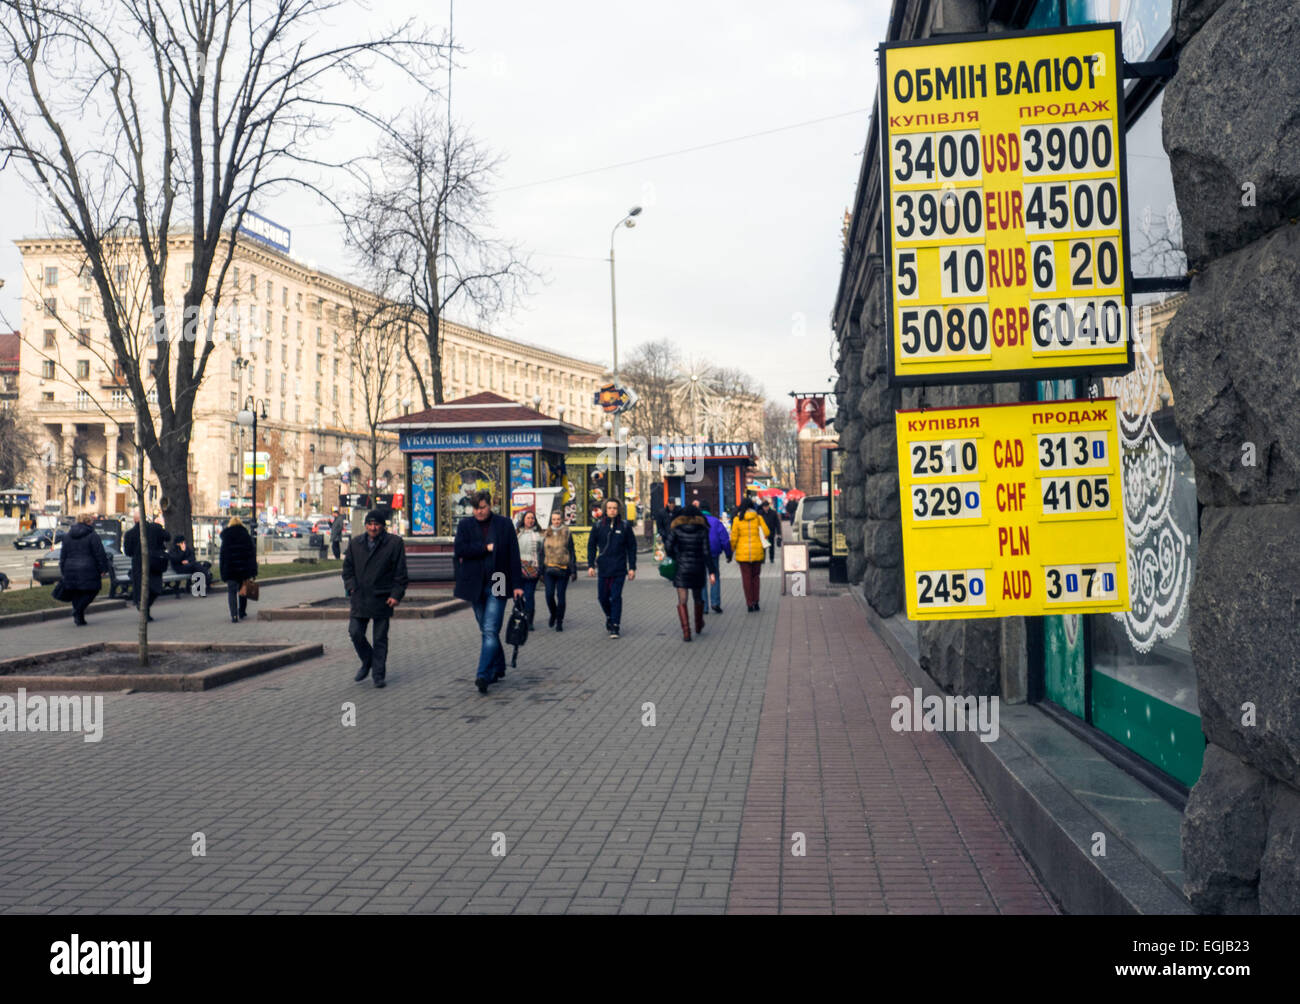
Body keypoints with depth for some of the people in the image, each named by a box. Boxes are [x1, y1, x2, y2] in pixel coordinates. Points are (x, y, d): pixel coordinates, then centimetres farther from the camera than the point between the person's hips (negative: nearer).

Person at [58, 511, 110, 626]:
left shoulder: (68, 536, 12)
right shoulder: (92, 536, -7)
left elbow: (63, 555, 14)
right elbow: (100, 554, -9)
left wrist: (62, 571, 18)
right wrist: (103, 569, -2)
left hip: (70, 570, 6)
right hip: (87, 569, -6)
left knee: (76, 595, 12)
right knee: (91, 591, 5)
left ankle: (79, 619, 10)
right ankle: (78, 611, -13)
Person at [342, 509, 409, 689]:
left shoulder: (395, 543, -3)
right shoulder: (355, 543, 8)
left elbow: (400, 572, -2)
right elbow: (347, 568, 16)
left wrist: (396, 594, -8)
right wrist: (351, 587, 1)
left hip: (382, 598, -3)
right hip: (360, 598, 3)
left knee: (380, 638, 2)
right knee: (355, 632, -1)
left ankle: (379, 674, 12)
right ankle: (367, 662, 24)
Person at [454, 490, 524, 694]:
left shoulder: (504, 524, 1)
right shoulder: (465, 525, 6)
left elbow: (514, 556, 0)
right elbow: (459, 549, -8)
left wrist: (517, 584, -5)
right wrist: (486, 548, -13)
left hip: (497, 585, -3)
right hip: (476, 585, 3)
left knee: (490, 631, -12)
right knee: (487, 631, 13)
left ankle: (483, 675, -17)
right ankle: (498, 668, 28)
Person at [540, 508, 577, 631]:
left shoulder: (567, 534, 1)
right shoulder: (547, 534, 10)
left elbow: (571, 552, 2)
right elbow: (542, 552, 14)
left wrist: (573, 570, -3)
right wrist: (541, 569, 11)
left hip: (563, 569, -2)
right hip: (549, 569, 2)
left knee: (560, 596, 0)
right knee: (549, 595, -5)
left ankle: (559, 622, 10)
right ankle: (553, 614, 24)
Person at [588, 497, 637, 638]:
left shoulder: (625, 526, 0)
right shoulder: (598, 526, 3)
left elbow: (632, 547, 4)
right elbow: (591, 546, 9)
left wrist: (632, 567, 0)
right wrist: (591, 565, 0)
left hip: (619, 568, -2)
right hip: (603, 568, 2)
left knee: (616, 597, -4)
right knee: (602, 596, 8)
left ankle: (614, 627, 2)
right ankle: (609, 617, 34)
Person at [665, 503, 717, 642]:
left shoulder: (676, 530, -3)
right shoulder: (702, 530, -2)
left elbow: (668, 547, -11)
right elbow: (706, 552, -6)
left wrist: (675, 558, 8)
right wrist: (711, 571, -6)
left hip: (682, 568, -2)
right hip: (698, 568, 2)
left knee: (682, 602, 1)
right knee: (698, 598, 21)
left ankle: (686, 632, -11)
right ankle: (699, 627, 36)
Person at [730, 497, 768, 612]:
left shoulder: (737, 519, -5)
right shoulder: (758, 518, -2)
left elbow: (734, 537, -5)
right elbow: (766, 532, -4)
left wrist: (731, 550, 6)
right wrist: (763, 543, 15)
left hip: (743, 552, -1)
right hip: (757, 552, 2)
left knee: (746, 578, 4)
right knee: (755, 577, 15)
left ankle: (750, 604, 2)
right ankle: (756, 602, 16)